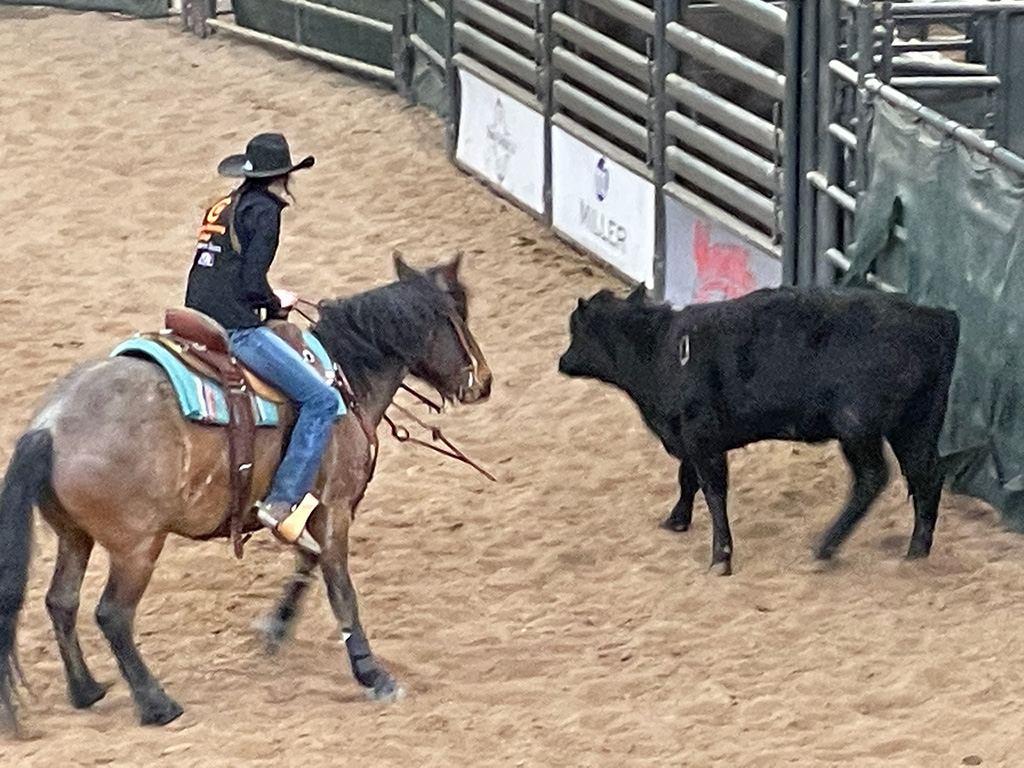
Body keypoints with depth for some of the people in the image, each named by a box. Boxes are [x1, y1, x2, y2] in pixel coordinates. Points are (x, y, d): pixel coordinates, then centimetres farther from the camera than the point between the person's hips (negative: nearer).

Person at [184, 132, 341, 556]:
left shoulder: (223, 206, 18)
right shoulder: (264, 210, -8)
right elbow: (252, 283, -16)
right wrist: (277, 303, 3)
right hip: (236, 328, -10)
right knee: (322, 399, -10)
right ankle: (283, 503, -19)